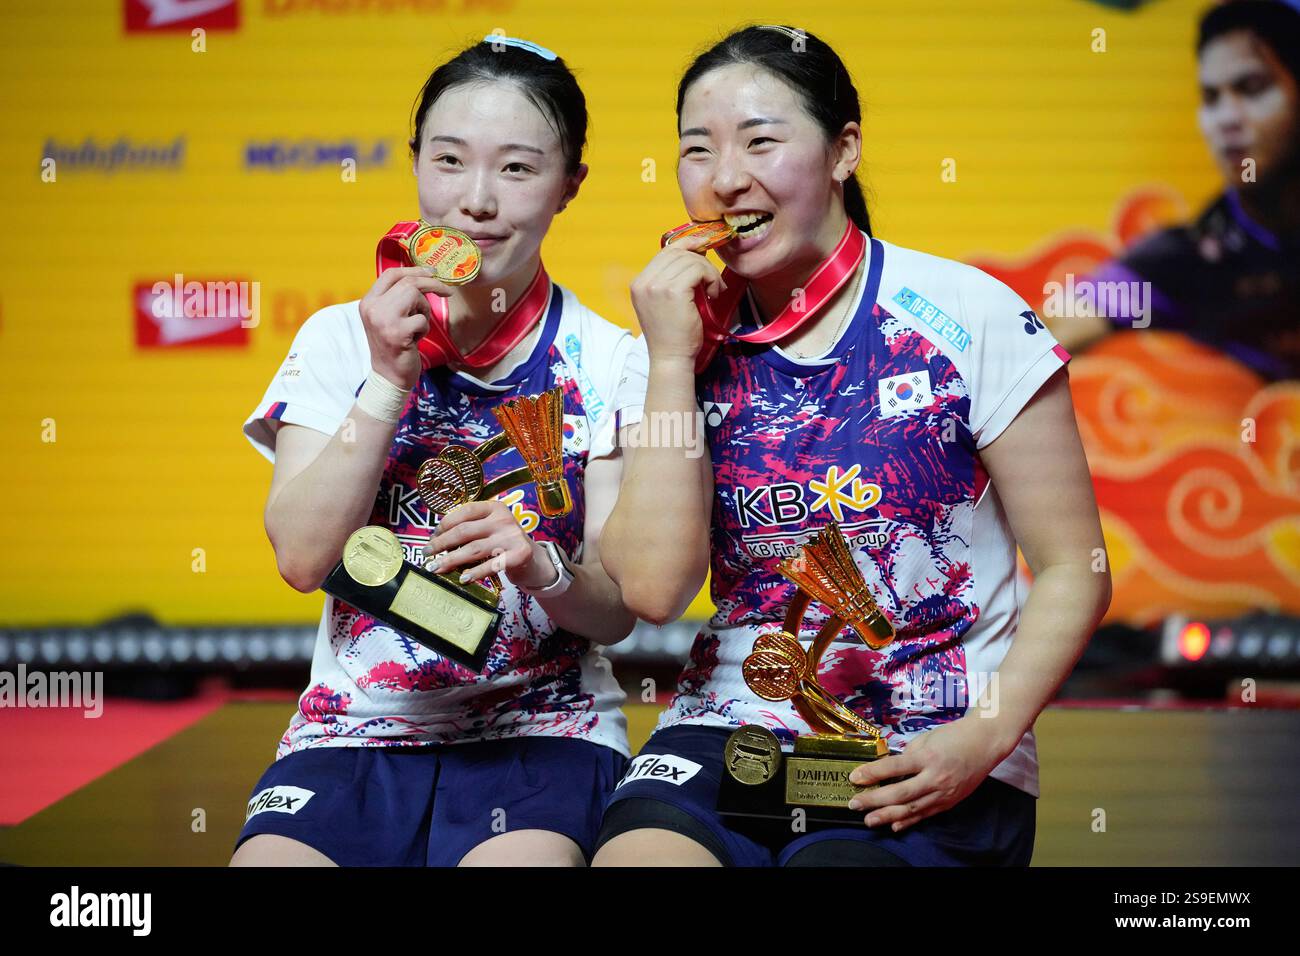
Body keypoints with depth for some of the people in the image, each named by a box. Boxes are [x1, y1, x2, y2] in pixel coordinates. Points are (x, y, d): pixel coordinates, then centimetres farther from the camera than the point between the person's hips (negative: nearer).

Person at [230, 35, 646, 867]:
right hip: (360, 724, 2)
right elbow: (302, 558, -4)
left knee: (521, 858, -33)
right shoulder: (342, 339, 6)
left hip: (541, 726, -2)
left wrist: (543, 569, -22)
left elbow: (617, 611, 0)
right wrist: (388, 382, -11)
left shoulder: (606, 363, 2)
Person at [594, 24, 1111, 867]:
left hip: (928, 763, -2)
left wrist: (985, 738, -16)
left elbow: (1075, 572, -2)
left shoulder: (966, 317, -3)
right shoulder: (696, 342, 7)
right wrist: (672, 362, -8)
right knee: (634, 854, -27)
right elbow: (654, 589, -5)